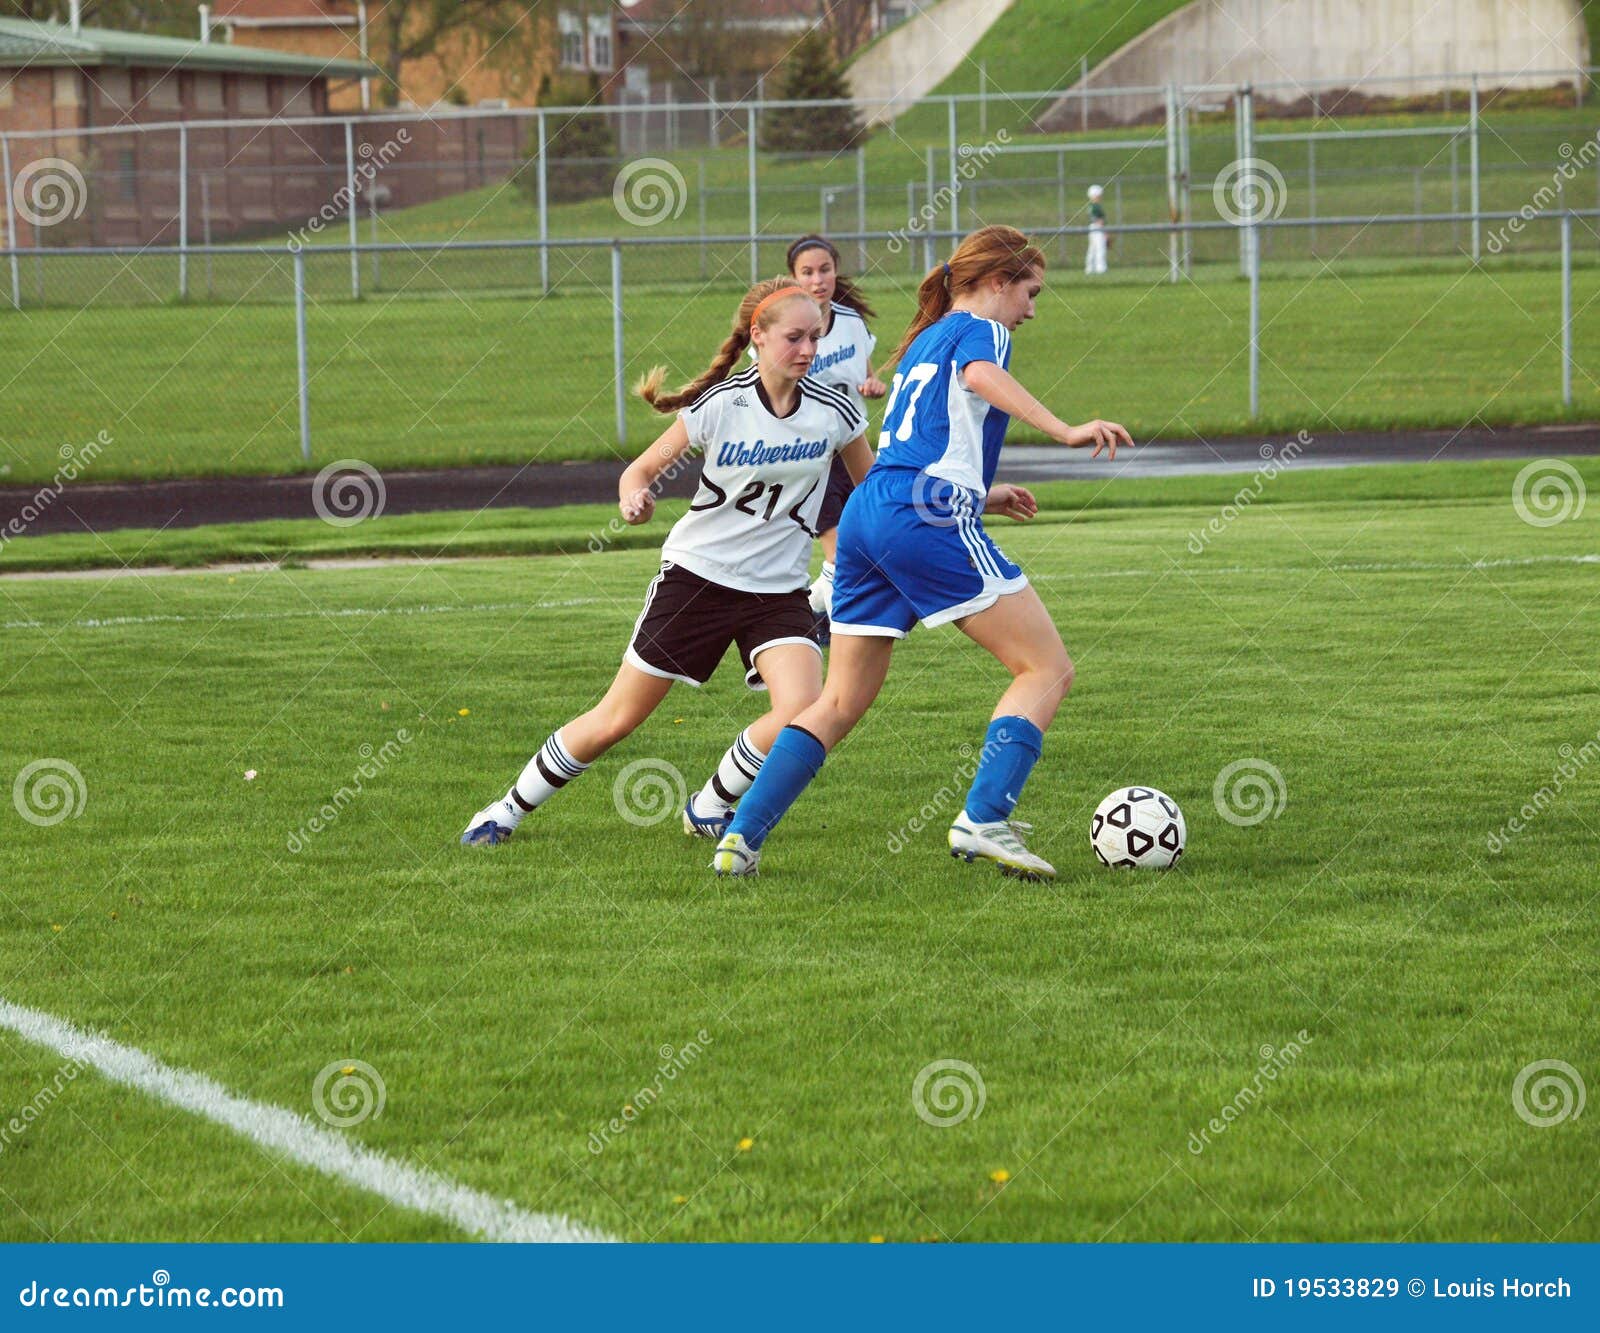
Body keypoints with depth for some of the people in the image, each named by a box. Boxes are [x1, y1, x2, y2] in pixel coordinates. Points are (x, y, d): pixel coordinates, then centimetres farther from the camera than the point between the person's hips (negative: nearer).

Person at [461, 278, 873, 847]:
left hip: (778, 590, 2)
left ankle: (709, 808, 4)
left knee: (802, 710, -22)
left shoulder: (833, 410, -8)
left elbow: (872, 486, 10)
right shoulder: (721, 405, -14)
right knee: (616, 720, 2)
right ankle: (511, 807, 23)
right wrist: (634, 498, -28)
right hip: (697, 576, -2)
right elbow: (643, 468, -7)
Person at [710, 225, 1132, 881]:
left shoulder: (923, 342, 28)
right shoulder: (979, 329, 4)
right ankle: (984, 820, -17)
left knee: (842, 702, 15)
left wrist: (982, 494, 42)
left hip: (865, 515, 9)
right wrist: (1064, 431, -32)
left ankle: (741, 836, 8)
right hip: (927, 518, -9)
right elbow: (982, 375, -22)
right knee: (1047, 668, -4)